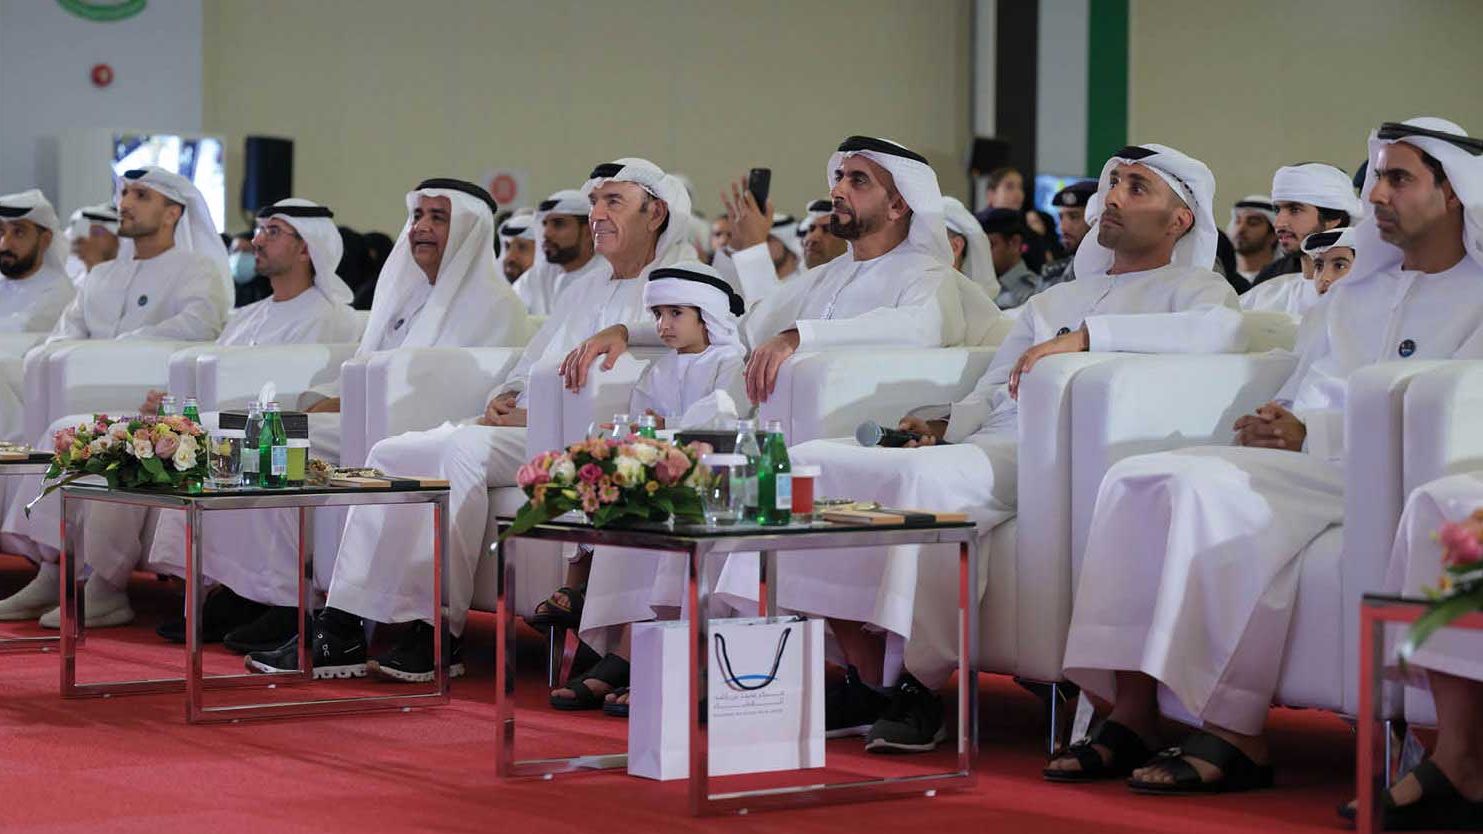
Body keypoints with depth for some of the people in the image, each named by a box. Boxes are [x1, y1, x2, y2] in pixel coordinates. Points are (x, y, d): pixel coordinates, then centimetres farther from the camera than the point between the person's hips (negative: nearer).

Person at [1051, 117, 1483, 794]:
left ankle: (1237, 737, -31)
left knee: (1208, 486, -32)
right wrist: (1272, 422, 5)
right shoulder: (1355, 292, 29)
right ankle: (1131, 714, -24)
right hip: (1295, 459, 7)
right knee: (1137, 478, -18)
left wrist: (1312, 435, -14)